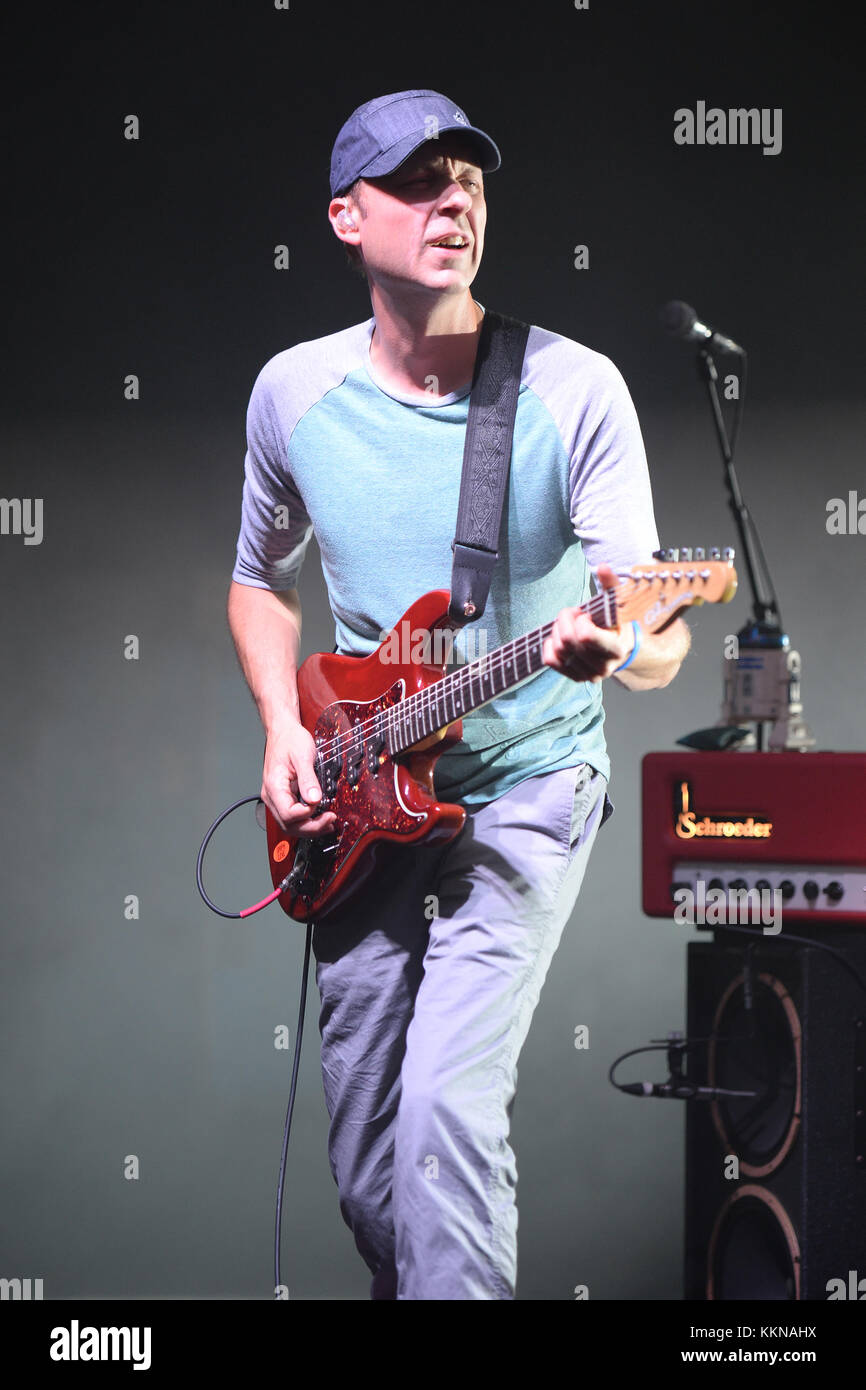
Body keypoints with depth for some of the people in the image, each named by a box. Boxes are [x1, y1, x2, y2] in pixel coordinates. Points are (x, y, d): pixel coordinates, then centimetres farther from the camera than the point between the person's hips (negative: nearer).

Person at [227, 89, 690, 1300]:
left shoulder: (575, 392, -13)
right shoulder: (294, 394, -2)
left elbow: (662, 639, -16)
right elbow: (260, 581, 15)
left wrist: (618, 651, -39)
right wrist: (284, 735, 0)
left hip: (524, 790, -4)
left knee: (448, 1105, -19)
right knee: (364, 1150, 8)